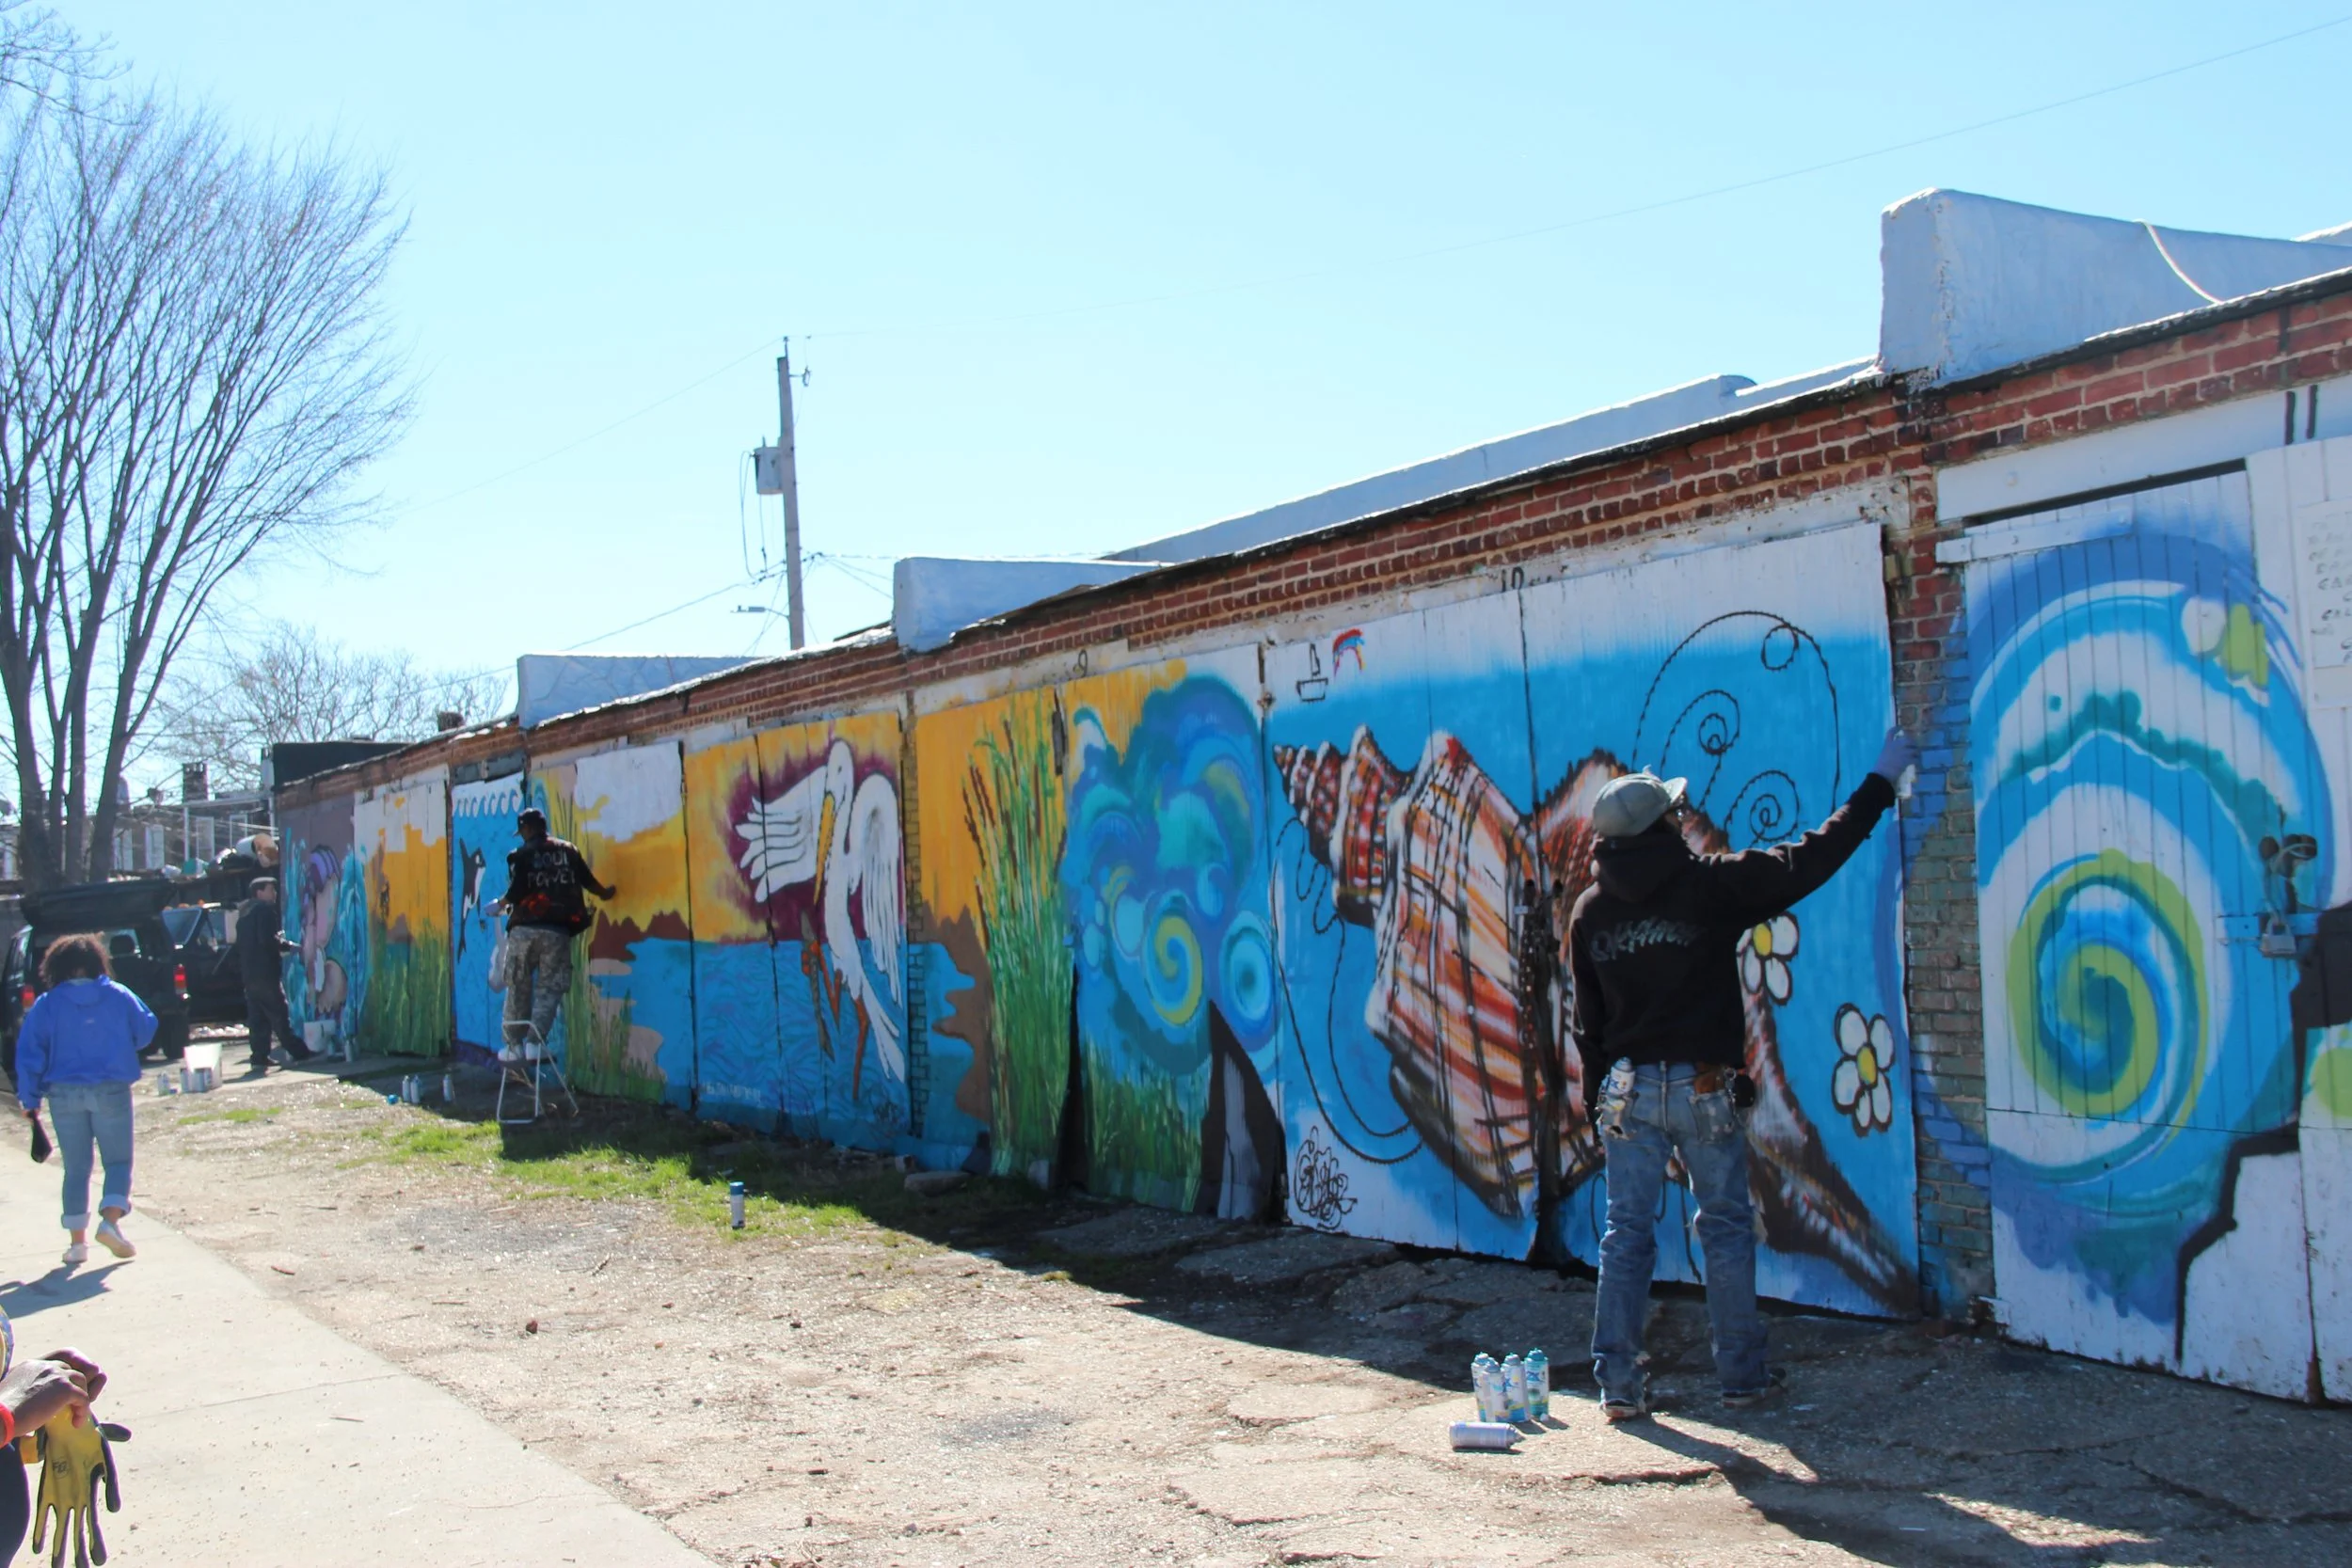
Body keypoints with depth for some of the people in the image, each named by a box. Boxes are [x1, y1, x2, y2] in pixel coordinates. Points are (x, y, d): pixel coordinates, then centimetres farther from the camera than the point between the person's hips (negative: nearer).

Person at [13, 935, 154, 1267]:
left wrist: (30, 1099, 3)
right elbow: (145, 1031, 10)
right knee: (119, 1161, 7)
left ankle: (78, 1240, 8)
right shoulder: (118, 996, 1)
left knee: (76, 1168, 10)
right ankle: (111, 1220, -16)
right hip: (111, 1090, -1)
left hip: (64, 1094, 1)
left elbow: (29, 1053, -1)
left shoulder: (46, 1005, 1)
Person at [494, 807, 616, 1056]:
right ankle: (535, 1041, -7)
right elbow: (587, 881, 11)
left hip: (525, 928, -1)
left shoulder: (521, 855, 1)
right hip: (558, 931, 1)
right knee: (550, 988, 5)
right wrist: (604, 893, 30)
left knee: (518, 987, 10)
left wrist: (502, 903, 12)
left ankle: (514, 1043, 11)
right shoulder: (568, 851, 10)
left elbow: (517, 891, -9)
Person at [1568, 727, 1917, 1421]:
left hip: (1629, 1090, 3)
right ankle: (1742, 1375, 16)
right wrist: (1880, 783, 6)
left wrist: (1598, 1095, 20)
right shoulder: (1710, 884, -9)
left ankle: (1617, 1383, 7)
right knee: (1726, 1230, 9)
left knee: (1627, 1234, 7)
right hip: (1705, 1087, -3)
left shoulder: (1589, 912, 3)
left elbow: (1588, 1022, 9)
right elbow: (1809, 860, -4)